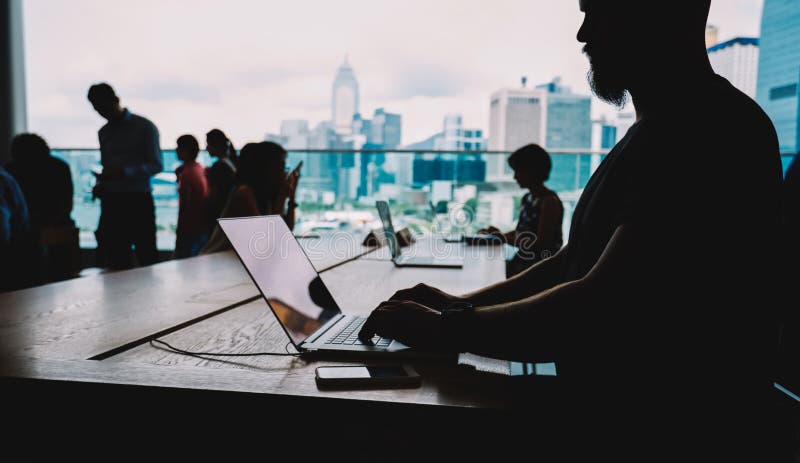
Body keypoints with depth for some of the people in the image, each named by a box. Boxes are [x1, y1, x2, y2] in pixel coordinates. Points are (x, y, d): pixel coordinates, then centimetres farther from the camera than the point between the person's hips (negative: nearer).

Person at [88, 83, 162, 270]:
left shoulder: (144, 127, -1)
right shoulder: (103, 133, 17)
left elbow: (156, 165, -8)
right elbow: (107, 167, 22)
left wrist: (124, 172, -21)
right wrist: (100, 185, 1)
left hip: (138, 200, -5)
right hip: (111, 201, 5)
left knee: (147, 256, -4)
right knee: (116, 261, 6)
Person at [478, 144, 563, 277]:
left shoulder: (549, 201, -12)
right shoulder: (526, 199, 13)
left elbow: (541, 244, -17)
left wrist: (504, 238, -13)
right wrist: (498, 235, 6)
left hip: (541, 266, -8)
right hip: (521, 261, 8)